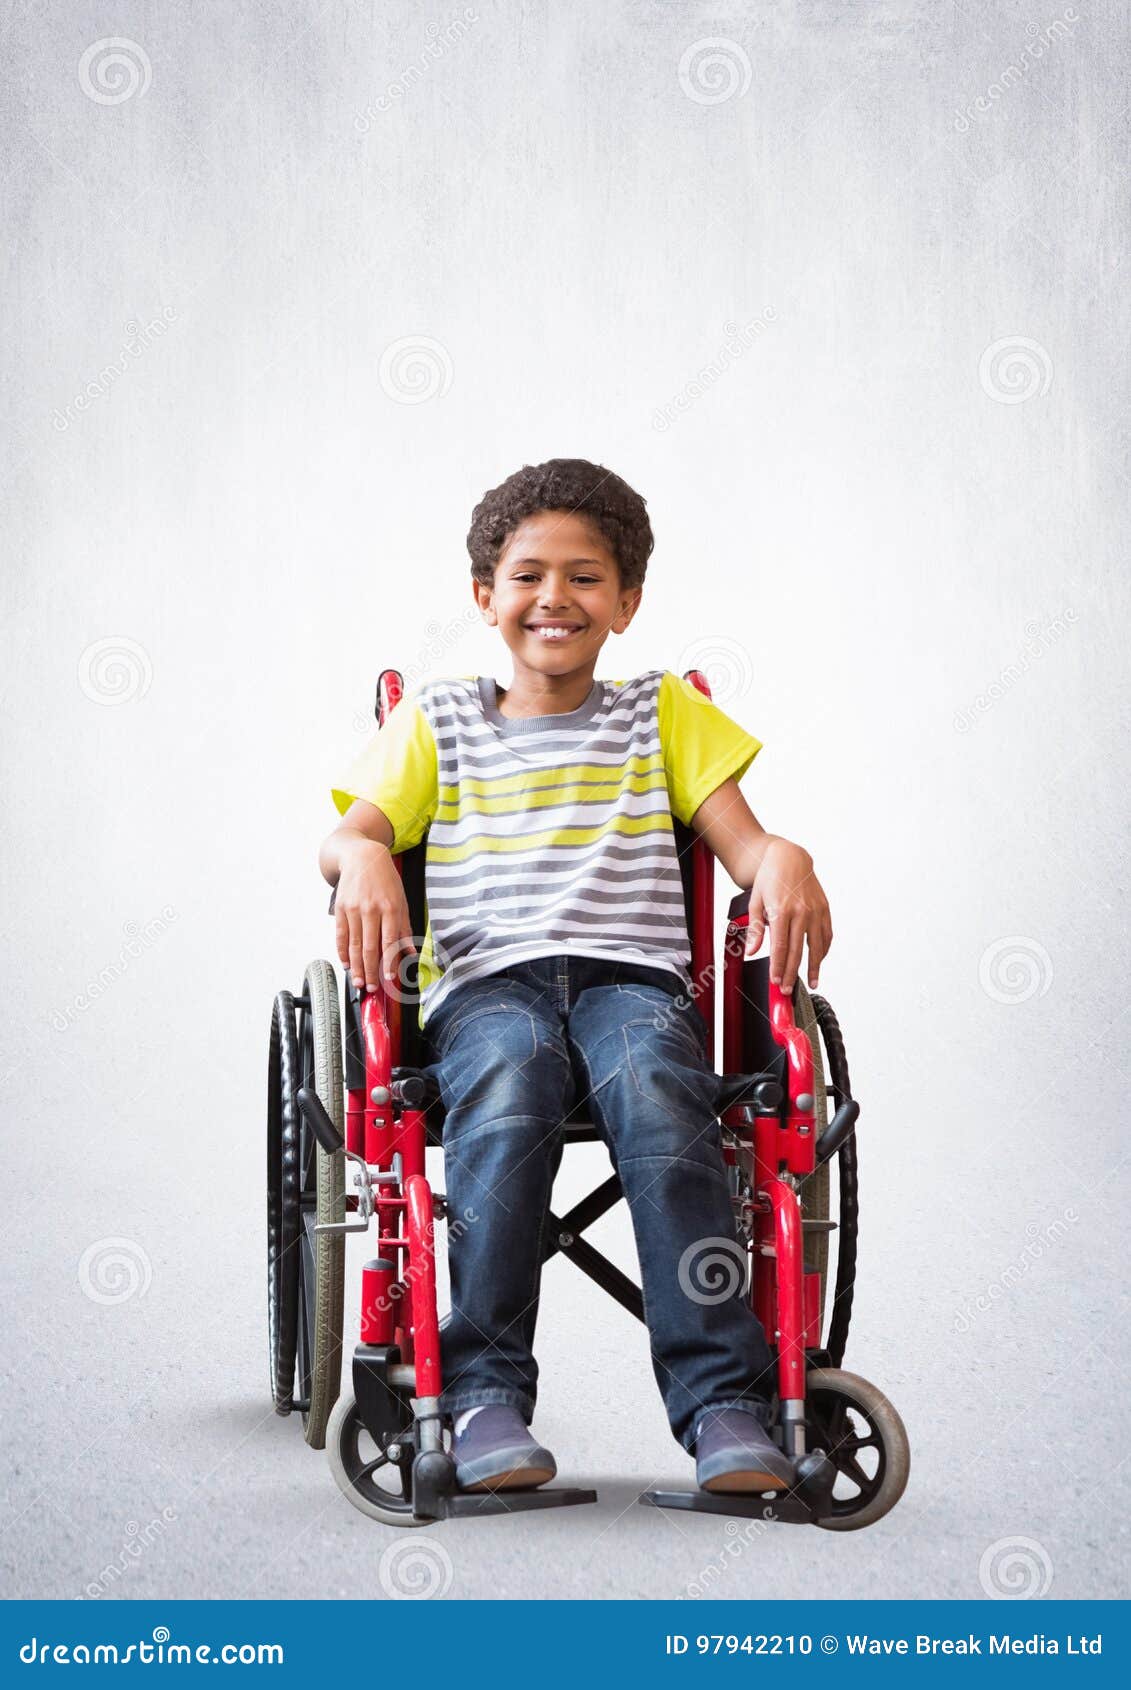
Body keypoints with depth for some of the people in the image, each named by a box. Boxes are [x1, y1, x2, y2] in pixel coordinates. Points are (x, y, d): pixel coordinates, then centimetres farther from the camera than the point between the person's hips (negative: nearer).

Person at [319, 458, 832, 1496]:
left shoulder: (661, 713, 24)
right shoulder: (437, 723, 22)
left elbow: (740, 840, 13)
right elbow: (349, 833, 10)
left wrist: (783, 858, -11)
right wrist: (364, 860, -15)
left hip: (630, 972, 0)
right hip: (485, 978, 0)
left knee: (660, 1099, -35)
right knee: (508, 1098, -37)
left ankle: (726, 1407, -38)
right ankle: (487, 1393, -34)